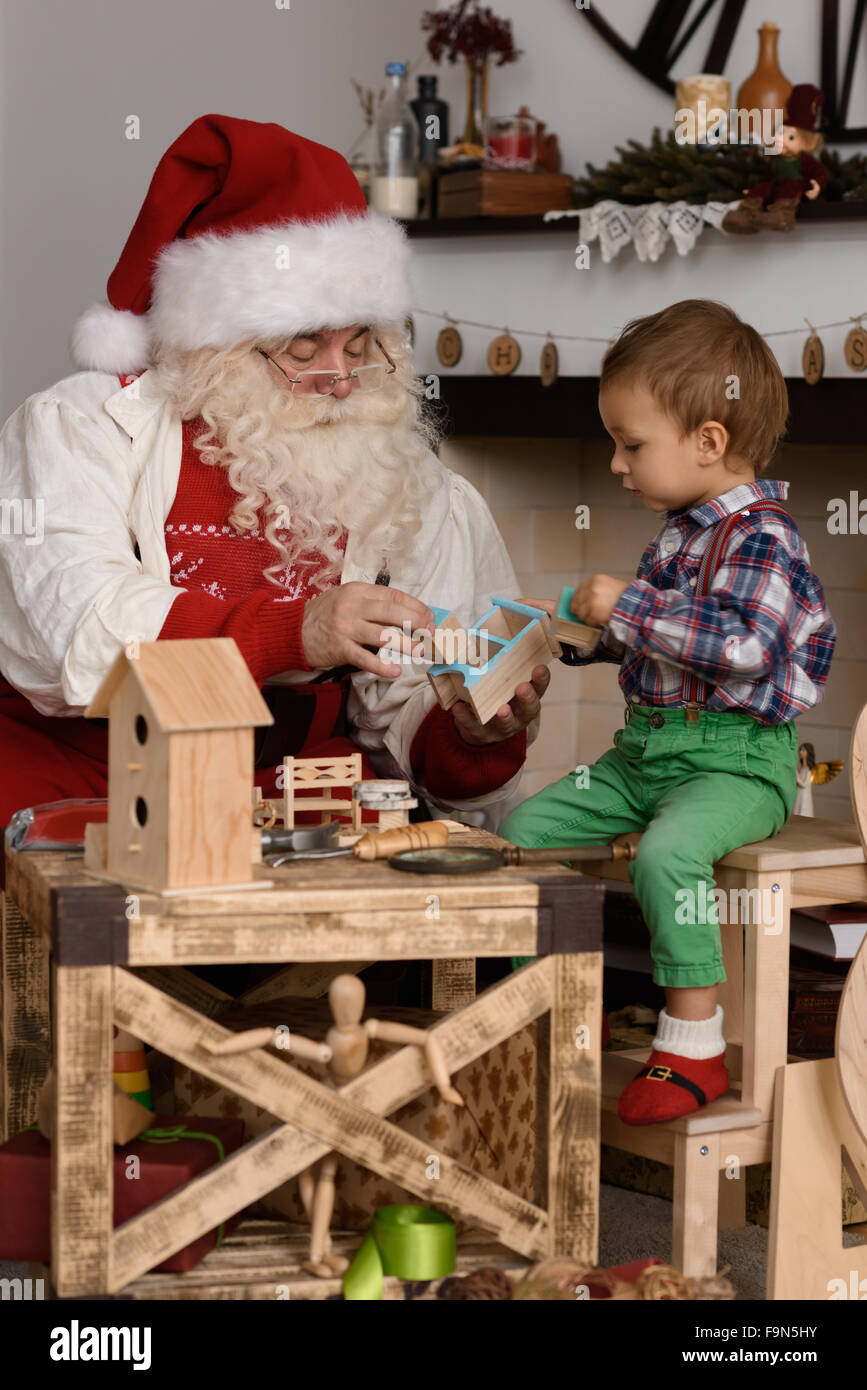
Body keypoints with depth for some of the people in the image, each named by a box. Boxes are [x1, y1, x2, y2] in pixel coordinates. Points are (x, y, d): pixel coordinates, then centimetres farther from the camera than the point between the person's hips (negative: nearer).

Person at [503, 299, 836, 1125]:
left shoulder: (760, 537, -15)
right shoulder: (680, 532, 14)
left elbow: (741, 644, -31)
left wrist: (628, 607, -24)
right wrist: (584, 628, 18)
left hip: (736, 760, -10)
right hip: (647, 749, 10)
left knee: (666, 854, -35)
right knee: (526, 828, 4)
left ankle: (694, 1046, -25)